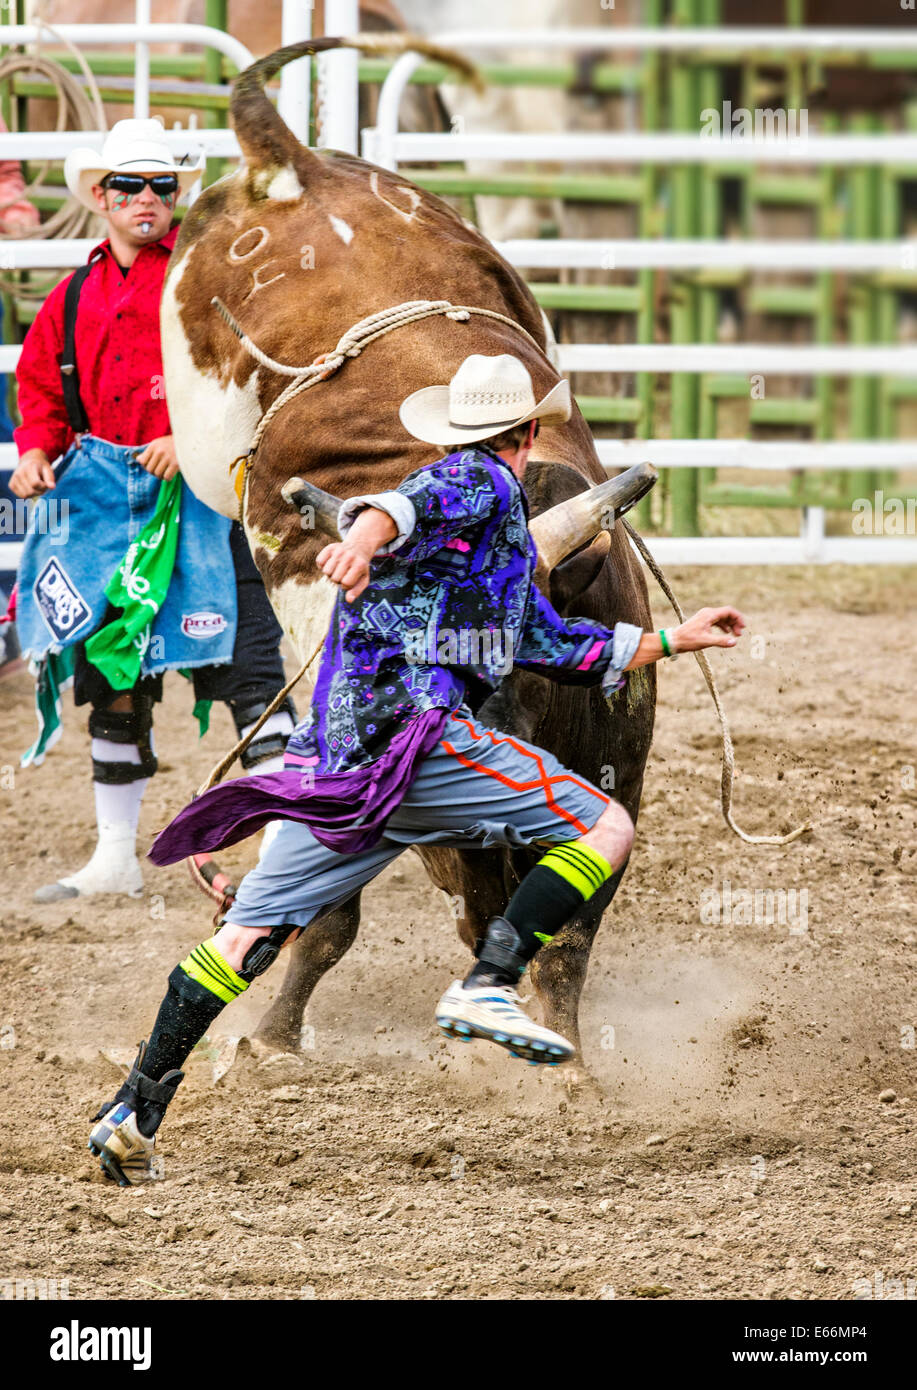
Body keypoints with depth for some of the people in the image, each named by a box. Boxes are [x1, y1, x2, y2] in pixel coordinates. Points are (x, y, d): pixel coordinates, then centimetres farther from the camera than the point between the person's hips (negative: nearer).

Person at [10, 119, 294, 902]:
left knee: (244, 658, -12)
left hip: (200, 491, -5)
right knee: (110, 675, 10)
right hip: (105, 500, 5)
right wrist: (36, 450, 0)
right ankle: (115, 858, 18)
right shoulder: (74, 299, 14)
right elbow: (42, 387, 20)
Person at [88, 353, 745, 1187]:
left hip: (343, 746, 9)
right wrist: (370, 531, -42)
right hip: (418, 721, -9)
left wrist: (673, 641, 45)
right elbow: (416, 500, -19)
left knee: (249, 936, 9)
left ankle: (135, 1110, 5)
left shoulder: (506, 553, 33)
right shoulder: (481, 484, 4)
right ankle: (488, 986, -19)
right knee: (606, 827, -5)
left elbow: (554, 644, 40)